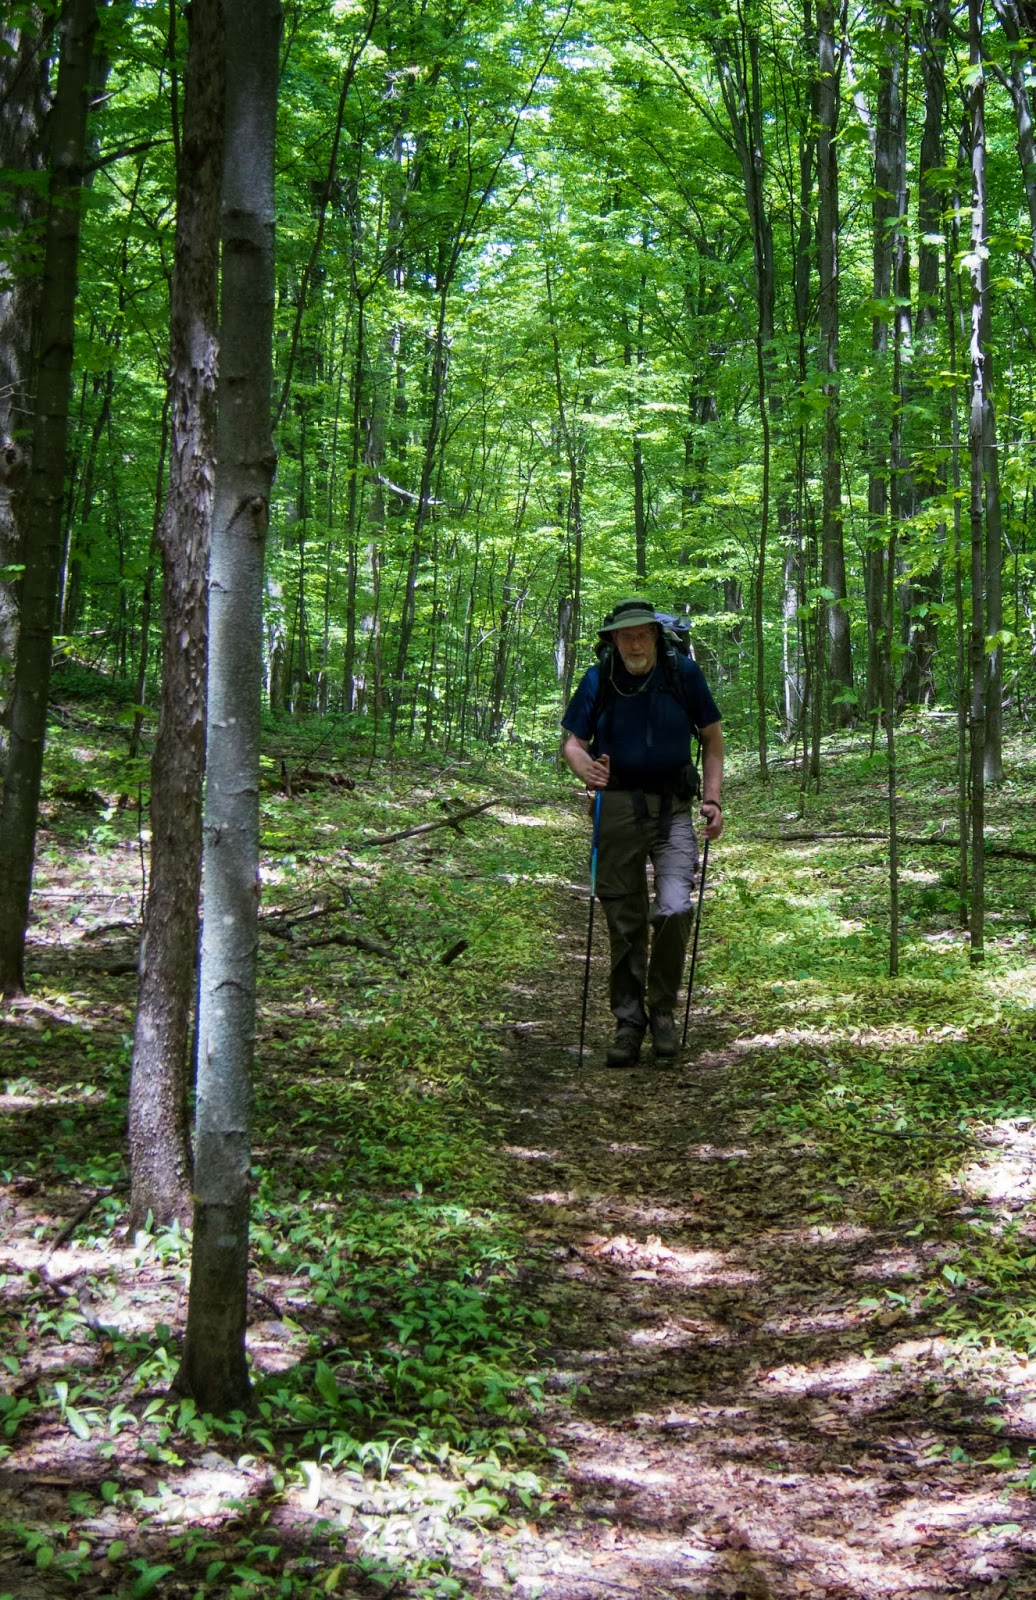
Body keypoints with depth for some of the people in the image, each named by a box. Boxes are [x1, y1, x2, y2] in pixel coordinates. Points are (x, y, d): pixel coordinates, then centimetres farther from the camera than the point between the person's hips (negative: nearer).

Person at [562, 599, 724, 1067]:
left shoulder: (683, 672, -2)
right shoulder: (598, 679, -2)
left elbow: (712, 737, 7)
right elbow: (572, 741, 4)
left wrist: (712, 799, -2)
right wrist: (585, 767, -20)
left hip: (673, 807, -1)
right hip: (617, 806, 1)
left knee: (675, 909, -18)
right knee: (624, 921, 5)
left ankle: (663, 1009, 3)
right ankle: (628, 1024, 17)